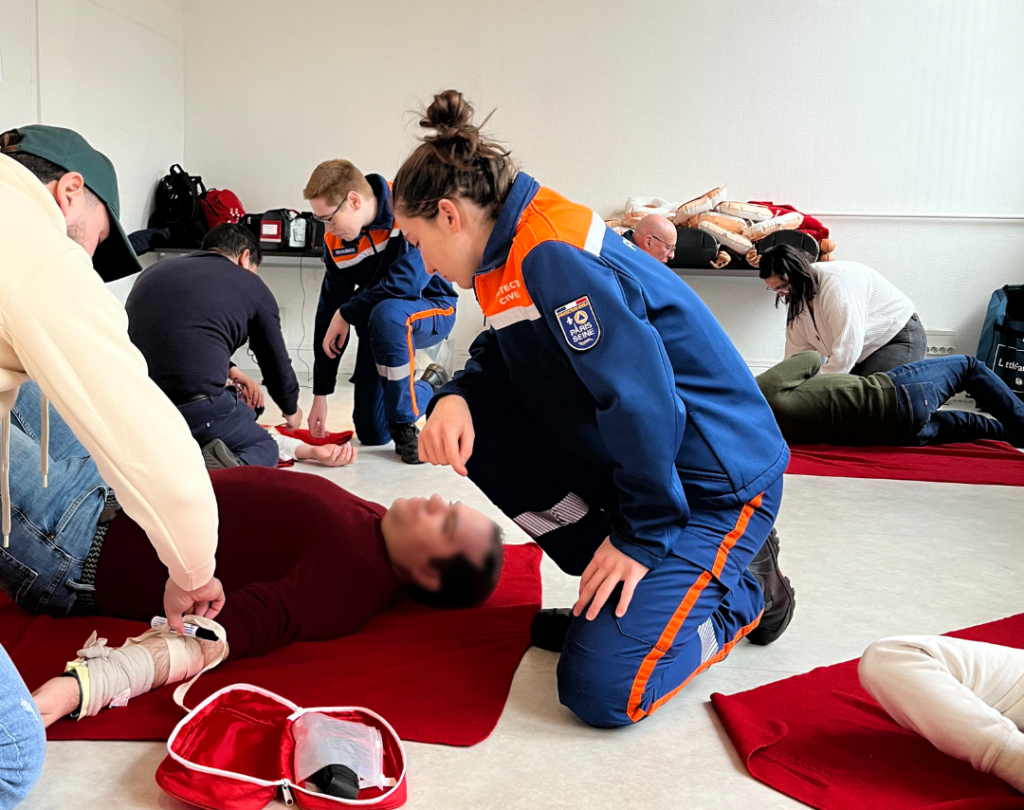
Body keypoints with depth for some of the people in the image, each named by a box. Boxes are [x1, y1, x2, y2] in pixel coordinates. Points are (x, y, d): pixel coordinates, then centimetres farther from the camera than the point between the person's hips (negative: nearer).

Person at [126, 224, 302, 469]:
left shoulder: (155, 270, 22)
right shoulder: (252, 286, 8)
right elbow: (277, 363, 16)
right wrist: (291, 410, 35)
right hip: (196, 403, -5)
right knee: (264, 448, 21)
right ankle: (236, 471, -13)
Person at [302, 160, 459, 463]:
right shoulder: (335, 242, -7)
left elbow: (407, 282, -34)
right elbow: (328, 313, -4)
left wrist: (346, 314, -20)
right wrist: (320, 395, -3)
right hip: (378, 325, 6)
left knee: (386, 314, -40)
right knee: (372, 434, 0)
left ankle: (405, 426, -22)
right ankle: (429, 387, 29)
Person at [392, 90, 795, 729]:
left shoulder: (555, 259, -24)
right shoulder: (514, 256, 6)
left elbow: (644, 400, -28)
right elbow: (498, 360, 14)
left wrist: (641, 536, -18)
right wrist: (457, 398, -10)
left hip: (716, 486, -9)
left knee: (602, 691, -16)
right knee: (476, 426, -1)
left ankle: (743, 590, 9)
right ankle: (608, 586, 6)